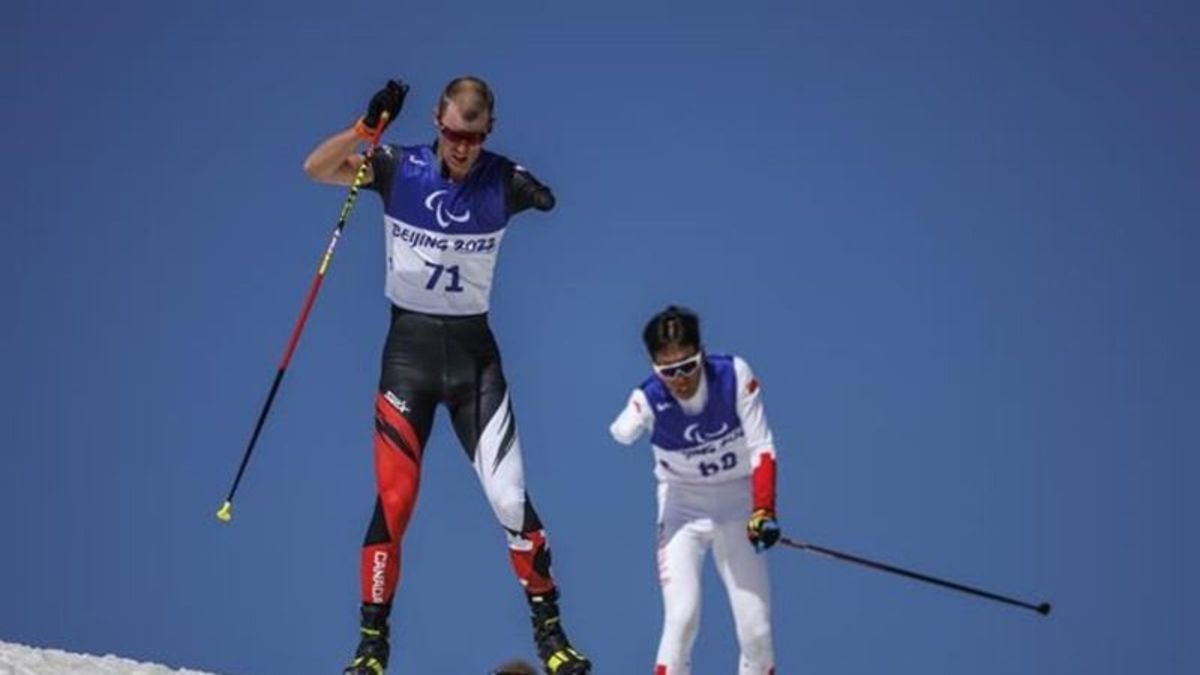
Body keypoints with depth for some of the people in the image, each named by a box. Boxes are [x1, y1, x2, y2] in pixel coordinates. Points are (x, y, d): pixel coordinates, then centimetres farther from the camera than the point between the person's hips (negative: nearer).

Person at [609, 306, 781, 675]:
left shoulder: (734, 375, -19)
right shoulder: (650, 398, -22)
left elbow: (761, 448, -12)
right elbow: (624, 432, -43)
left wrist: (763, 511, -19)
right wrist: (629, 426, -64)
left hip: (737, 505, 2)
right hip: (683, 509, -1)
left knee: (756, 628, 1)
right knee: (683, 617, -18)